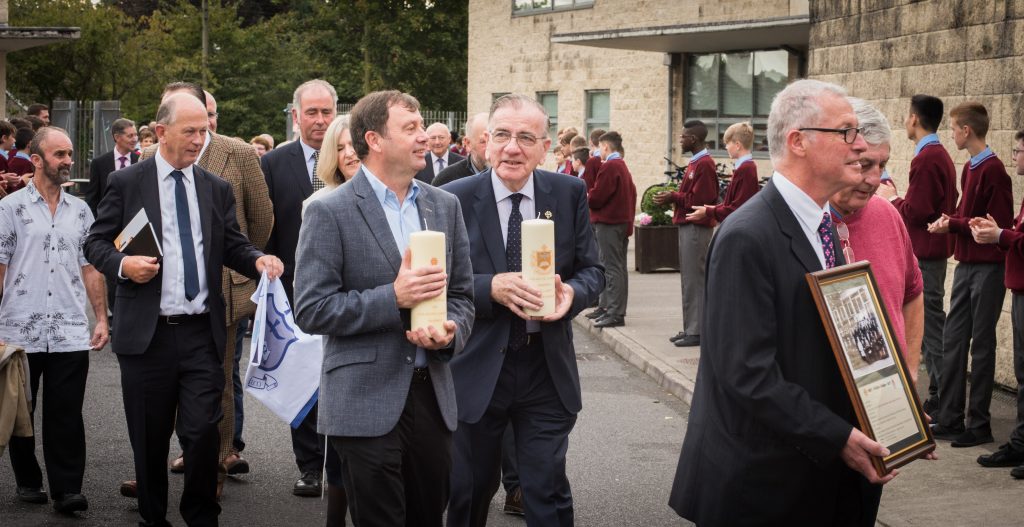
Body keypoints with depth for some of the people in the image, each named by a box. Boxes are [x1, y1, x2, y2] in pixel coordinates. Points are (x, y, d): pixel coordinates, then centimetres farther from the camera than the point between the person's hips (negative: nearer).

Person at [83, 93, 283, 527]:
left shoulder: (217, 189, 10)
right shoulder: (126, 183, 1)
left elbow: (232, 246, 10)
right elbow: (96, 243, 3)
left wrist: (258, 260, -11)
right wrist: (122, 264, -16)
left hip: (202, 333, 2)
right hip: (146, 332, -1)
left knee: (203, 432, -4)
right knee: (149, 438, 9)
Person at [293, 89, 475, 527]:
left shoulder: (444, 205, 10)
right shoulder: (330, 212, -7)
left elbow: (461, 294, 14)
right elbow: (311, 310, -11)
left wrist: (449, 331, -8)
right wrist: (393, 299, -19)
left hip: (432, 394, 5)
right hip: (367, 404, -5)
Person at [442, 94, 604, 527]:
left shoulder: (570, 194, -1)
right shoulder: (455, 199, -7)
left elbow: (592, 270, 3)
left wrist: (571, 292, -19)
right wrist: (491, 288, -25)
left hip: (548, 369, 1)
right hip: (476, 368, -1)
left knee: (548, 492, 3)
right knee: (469, 492, 16)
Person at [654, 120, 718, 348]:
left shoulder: (704, 164, -15)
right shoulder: (695, 162, 17)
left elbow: (699, 199, -20)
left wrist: (673, 198, -12)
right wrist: (672, 198, 6)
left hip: (696, 228, -10)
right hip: (687, 225, 10)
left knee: (694, 280, -6)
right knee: (689, 278, 12)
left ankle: (696, 332, -3)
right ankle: (690, 328, 18)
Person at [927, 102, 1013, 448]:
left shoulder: (992, 170, -16)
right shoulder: (970, 168, 10)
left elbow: (998, 225, -19)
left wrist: (952, 225, -14)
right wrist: (950, 221, -2)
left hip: (987, 266, -8)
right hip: (966, 263, 8)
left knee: (981, 344, 0)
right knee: (953, 341, 10)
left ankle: (979, 425, 9)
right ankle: (949, 420, 17)